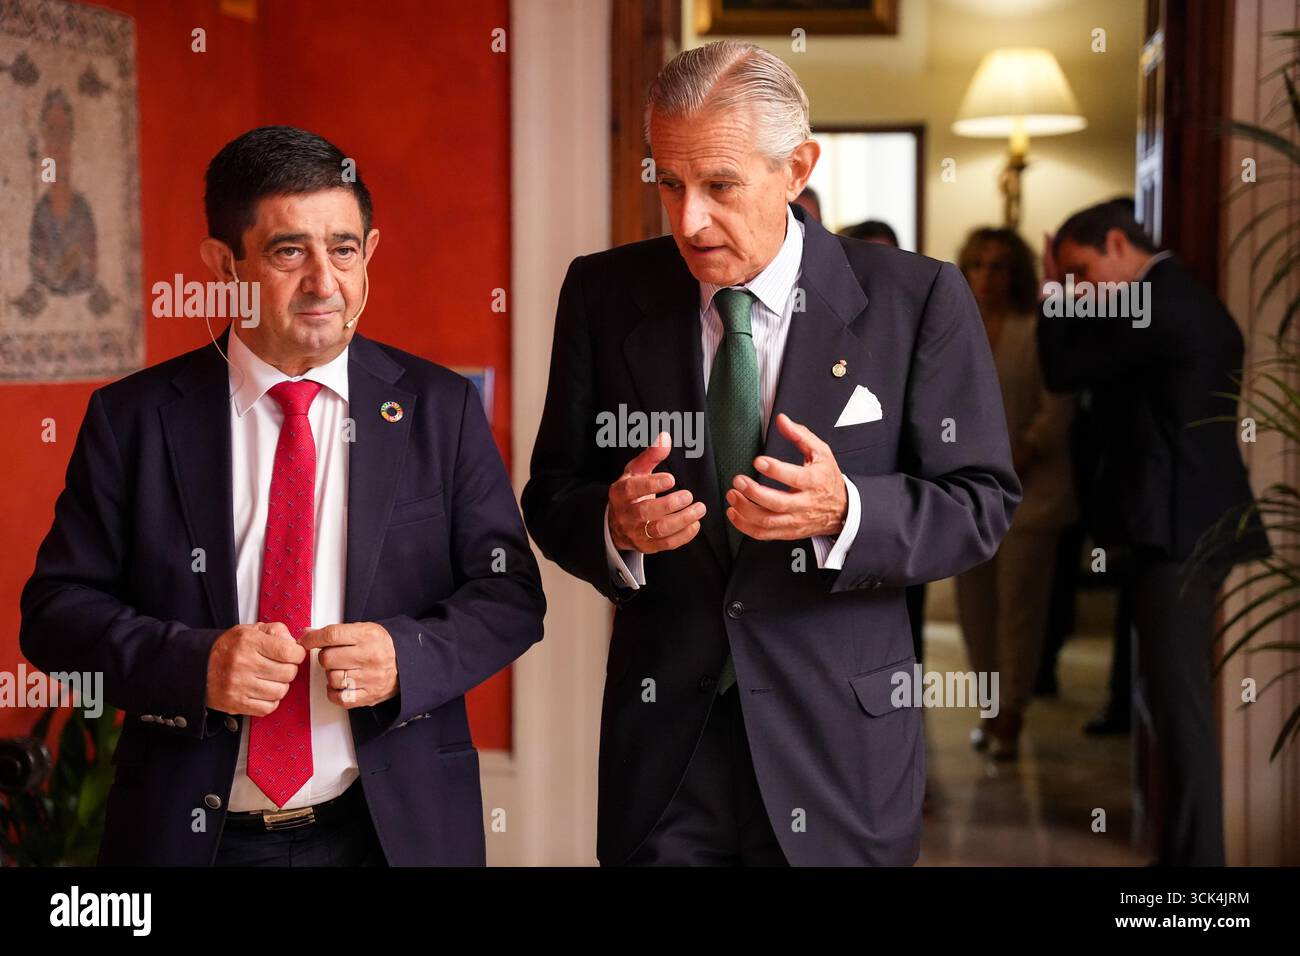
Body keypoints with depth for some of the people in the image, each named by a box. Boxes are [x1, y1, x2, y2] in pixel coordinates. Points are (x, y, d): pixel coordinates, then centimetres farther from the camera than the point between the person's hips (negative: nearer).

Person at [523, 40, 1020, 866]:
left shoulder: (917, 300, -6)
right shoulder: (604, 295, 0)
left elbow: (980, 504, -4)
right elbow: (552, 498, 4)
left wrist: (845, 512, -23)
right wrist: (616, 525, -19)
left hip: (838, 748, -1)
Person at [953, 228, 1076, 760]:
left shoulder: (1037, 333, -3)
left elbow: (1056, 414, -7)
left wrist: (1009, 468, -13)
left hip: (1027, 489, -4)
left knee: (1018, 600, -5)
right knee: (974, 602, 6)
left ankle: (1010, 716, 1)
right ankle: (991, 709, 17)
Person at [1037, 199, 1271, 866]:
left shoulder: (1157, 305, -15)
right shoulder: (1186, 301, 17)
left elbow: (1062, 371, -10)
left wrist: (1055, 295, 2)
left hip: (1178, 524, -10)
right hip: (1196, 520, 10)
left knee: (1177, 697, -7)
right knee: (1174, 693, 14)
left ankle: (1194, 855, -4)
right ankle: (1187, 847, 21)